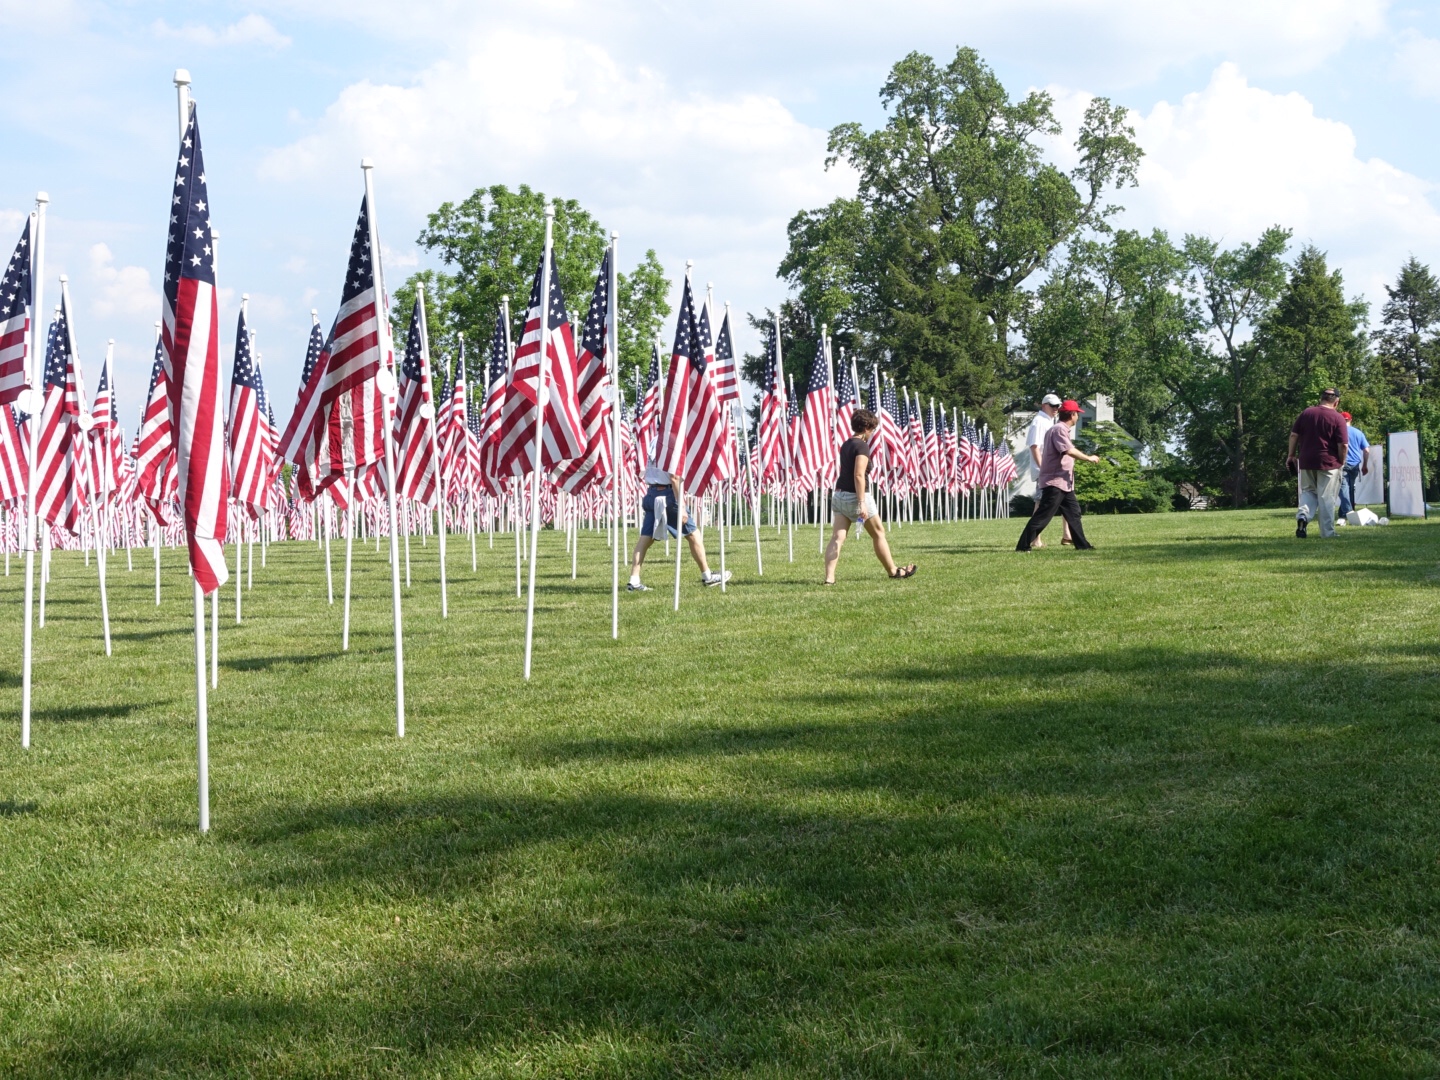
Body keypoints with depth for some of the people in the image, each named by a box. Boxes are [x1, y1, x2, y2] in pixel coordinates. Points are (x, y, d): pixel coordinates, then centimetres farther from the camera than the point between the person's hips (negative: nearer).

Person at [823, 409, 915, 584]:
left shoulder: (845, 444, 11)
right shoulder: (862, 446, -14)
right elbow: (859, 475, -23)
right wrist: (862, 503, -25)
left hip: (839, 495, 7)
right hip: (855, 496, -7)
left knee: (837, 538, -1)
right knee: (878, 533, 11)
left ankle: (829, 578, -13)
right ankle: (893, 570, 25)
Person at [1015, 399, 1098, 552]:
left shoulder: (1061, 429, 17)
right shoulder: (1059, 429, -15)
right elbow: (1069, 451, -27)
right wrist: (1088, 458, -18)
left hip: (1064, 483, 11)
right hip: (1054, 482, -11)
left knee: (1073, 513, 14)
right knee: (1043, 515, -11)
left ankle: (1082, 544, 21)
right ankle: (1023, 545, -10)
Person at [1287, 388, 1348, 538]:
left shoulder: (1306, 413, 4)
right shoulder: (1338, 418, -8)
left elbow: (1294, 435, 6)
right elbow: (1343, 445, -11)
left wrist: (1291, 455, 15)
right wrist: (1341, 462, 4)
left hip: (1306, 461, 3)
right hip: (1328, 463, -3)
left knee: (1308, 491, 18)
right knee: (1326, 498, 4)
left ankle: (1303, 515, -10)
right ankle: (1328, 532, 8)